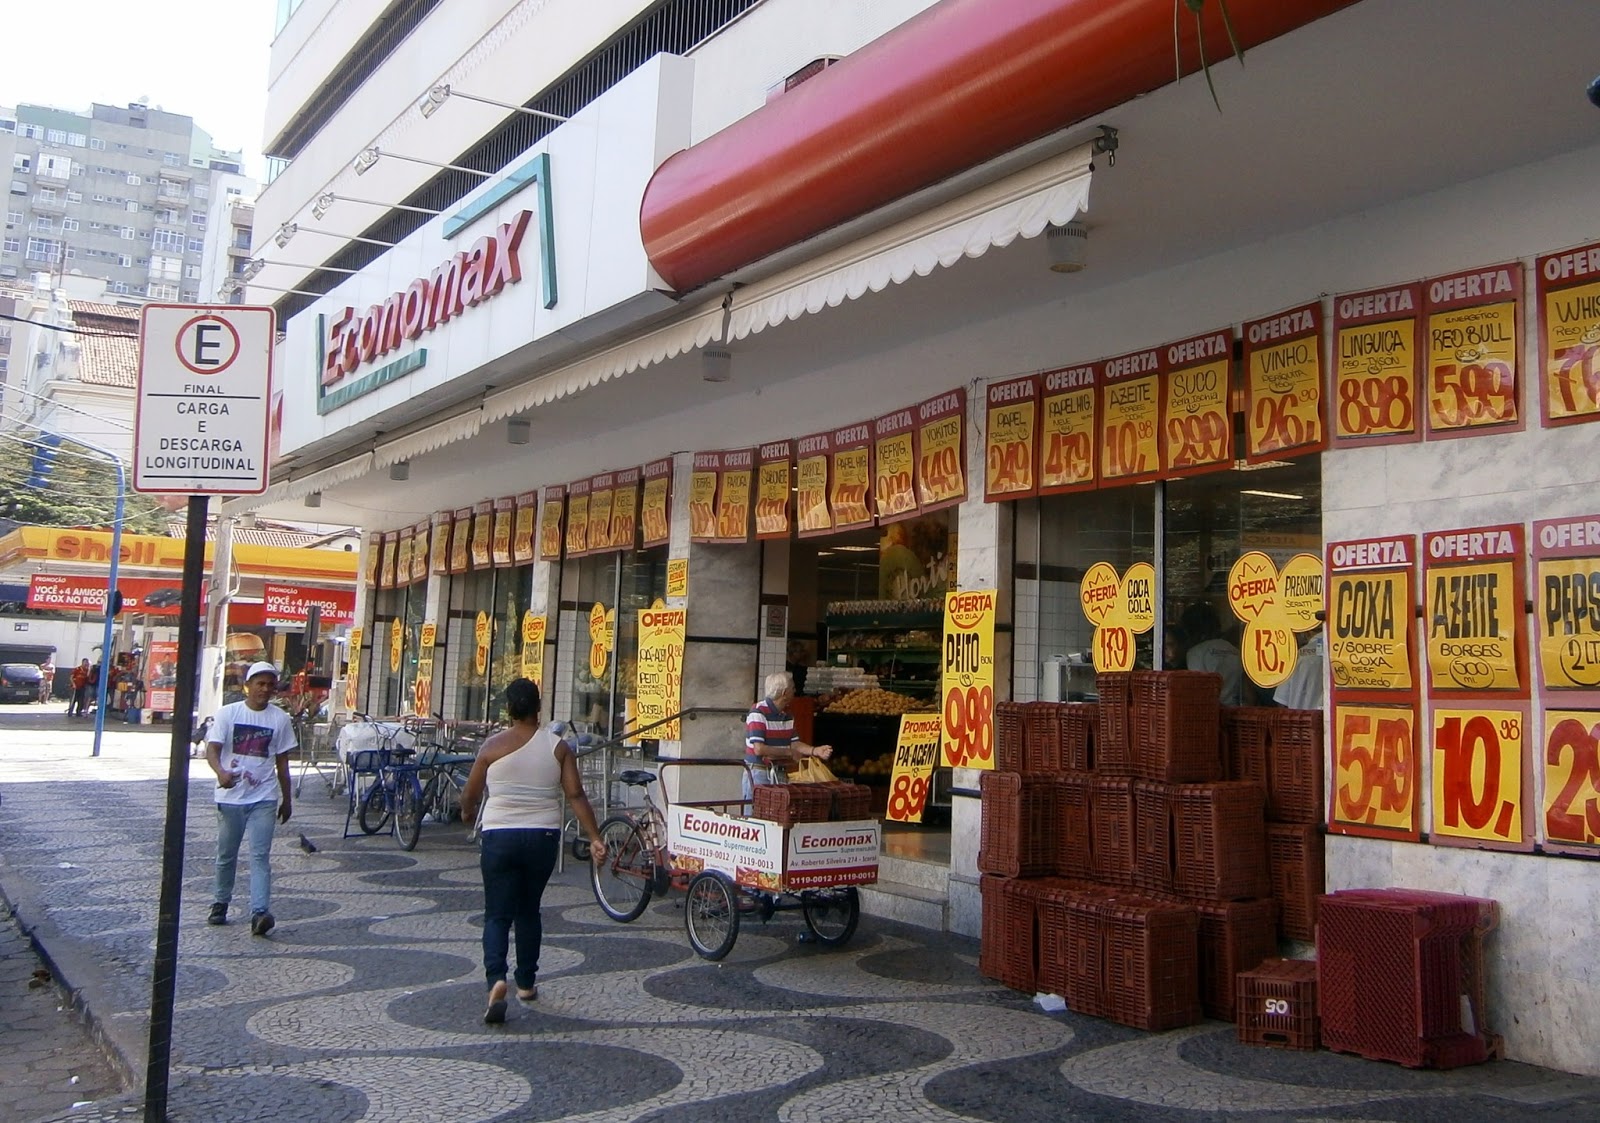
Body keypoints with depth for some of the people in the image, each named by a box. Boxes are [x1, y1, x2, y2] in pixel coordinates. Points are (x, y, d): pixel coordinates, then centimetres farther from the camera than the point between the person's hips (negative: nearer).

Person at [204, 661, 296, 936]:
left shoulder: (280, 719, 3)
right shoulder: (228, 713, -1)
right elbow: (212, 749, -9)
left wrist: (286, 800, 12)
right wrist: (221, 773, -31)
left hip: (264, 798, 0)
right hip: (230, 796, 0)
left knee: (260, 856, -9)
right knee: (226, 855, 14)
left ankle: (259, 913, -17)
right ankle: (220, 904, 32)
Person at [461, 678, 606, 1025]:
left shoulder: (493, 746, -4)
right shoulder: (558, 747, -2)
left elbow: (470, 795, 4)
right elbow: (576, 795, -8)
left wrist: (468, 814, 27)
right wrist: (595, 838, -7)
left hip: (499, 837, -2)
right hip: (543, 838, 2)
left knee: (497, 914, 3)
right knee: (529, 911, 19)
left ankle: (496, 980, -19)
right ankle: (526, 983, 26)